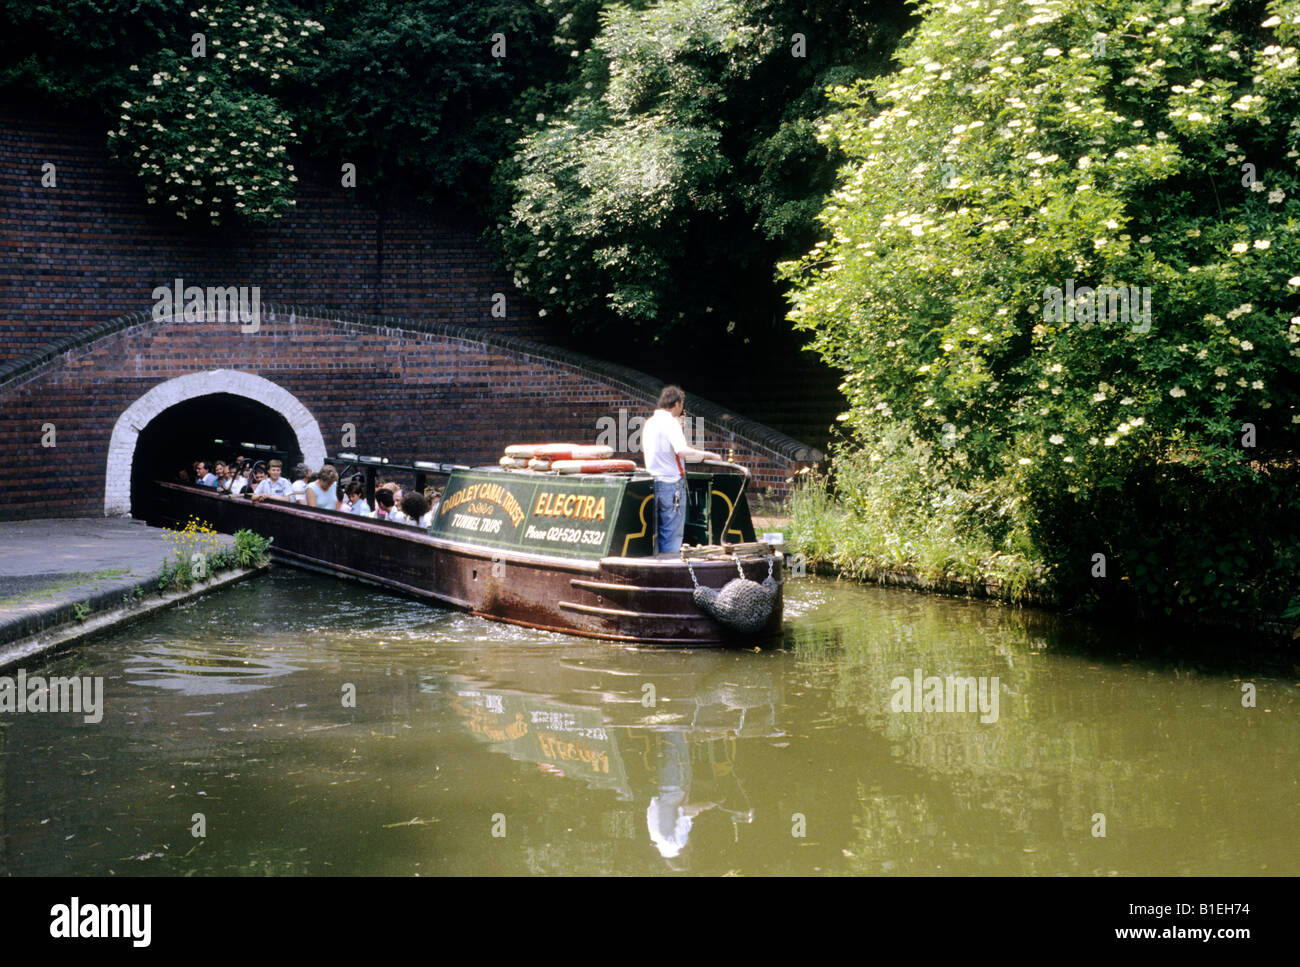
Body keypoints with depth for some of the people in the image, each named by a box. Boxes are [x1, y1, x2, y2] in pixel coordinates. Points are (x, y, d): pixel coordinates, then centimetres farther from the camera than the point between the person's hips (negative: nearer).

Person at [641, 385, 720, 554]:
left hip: (653, 482, 8)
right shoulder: (670, 423, -14)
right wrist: (707, 455, -18)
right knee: (672, 535, -3)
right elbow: (682, 451, -27)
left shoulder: (649, 423, 11)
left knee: (656, 533, 14)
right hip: (671, 482, -8)